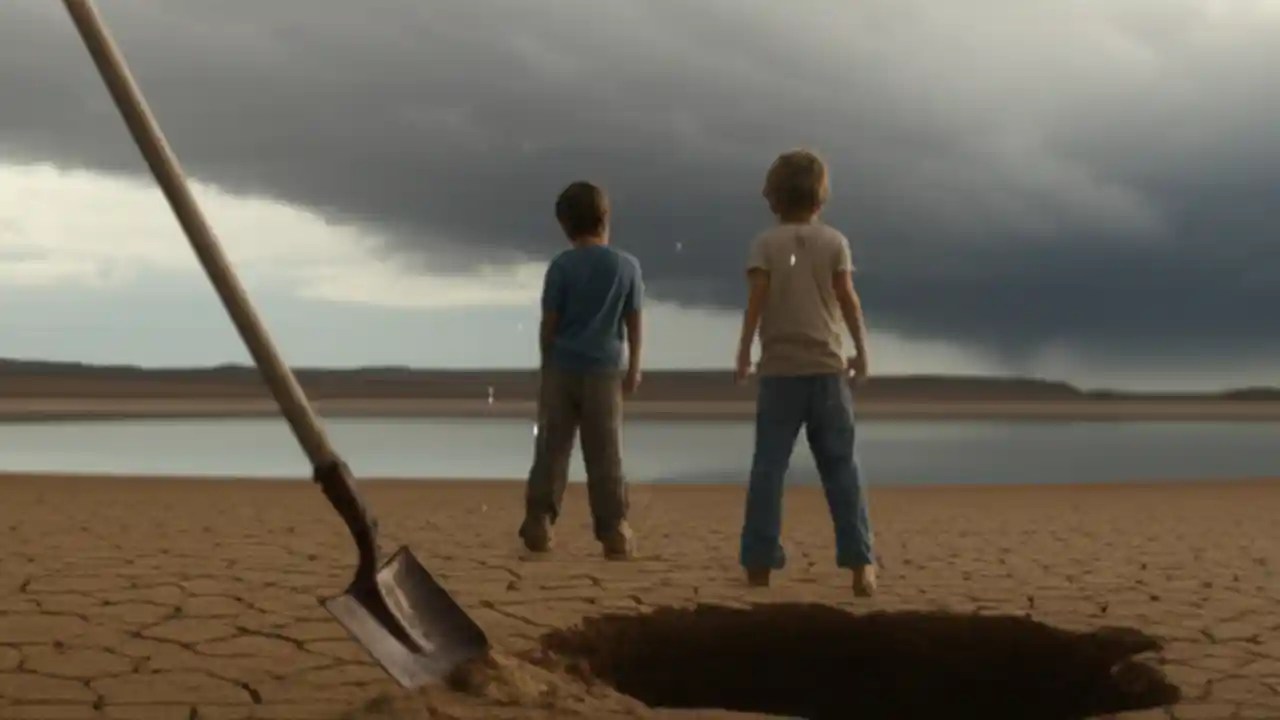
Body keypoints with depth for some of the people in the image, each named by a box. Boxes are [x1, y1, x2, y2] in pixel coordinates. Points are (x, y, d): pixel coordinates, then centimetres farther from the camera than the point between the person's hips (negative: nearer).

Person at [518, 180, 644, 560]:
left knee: (551, 449, 6)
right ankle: (613, 530, 4)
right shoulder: (627, 265, 1)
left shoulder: (561, 266, -4)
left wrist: (547, 364, 11)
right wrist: (634, 368, 14)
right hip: (605, 370, 1)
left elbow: (549, 322, -2)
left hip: (562, 368, -1)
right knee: (605, 455, 5)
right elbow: (634, 322, 5)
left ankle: (539, 523, 4)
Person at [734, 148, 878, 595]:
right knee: (840, 467, 4)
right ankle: (859, 562, 0)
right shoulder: (834, 241, 4)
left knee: (768, 467, 3)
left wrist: (744, 351, -2)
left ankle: (759, 563, 0)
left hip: (779, 369, 0)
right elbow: (848, 300, -1)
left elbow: (757, 298, -8)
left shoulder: (766, 243, 2)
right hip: (826, 367, 1)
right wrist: (861, 351, 8)